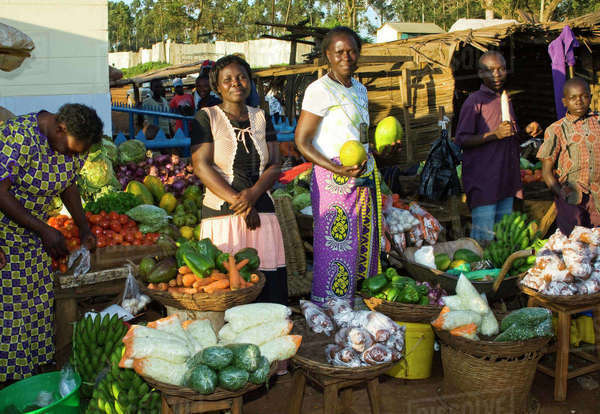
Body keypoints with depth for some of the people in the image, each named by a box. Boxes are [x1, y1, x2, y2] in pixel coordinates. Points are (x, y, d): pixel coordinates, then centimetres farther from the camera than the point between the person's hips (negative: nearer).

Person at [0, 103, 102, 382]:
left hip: (33, 231, 7)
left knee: (37, 300, 11)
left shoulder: (73, 142, -5)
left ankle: (35, 363, 24)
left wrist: (84, 229, 2)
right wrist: (44, 231, -24)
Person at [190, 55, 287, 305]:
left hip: (262, 212, 4)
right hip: (221, 213, -3)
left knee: (268, 282, 0)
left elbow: (274, 166, 8)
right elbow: (201, 166, -6)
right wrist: (237, 201, -12)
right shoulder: (207, 118, 3)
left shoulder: (261, 119, 15)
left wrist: (252, 195, -11)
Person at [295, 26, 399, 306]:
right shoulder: (320, 90, -8)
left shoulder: (360, 89, 16)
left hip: (364, 178, 8)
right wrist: (338, 169, -22)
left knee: (363, 244, 9)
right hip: (333, 181, -8)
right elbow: (301, 142, -13)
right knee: (335, 247, -7)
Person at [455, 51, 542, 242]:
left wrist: (527, 132, 4)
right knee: (483, 237, -7)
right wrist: (494, 134, -22)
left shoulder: (505, 99, 16)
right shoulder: (475, 101, -8)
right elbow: (461, 140, -13)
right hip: (483, 181, -7)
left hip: (506, 180, 7)